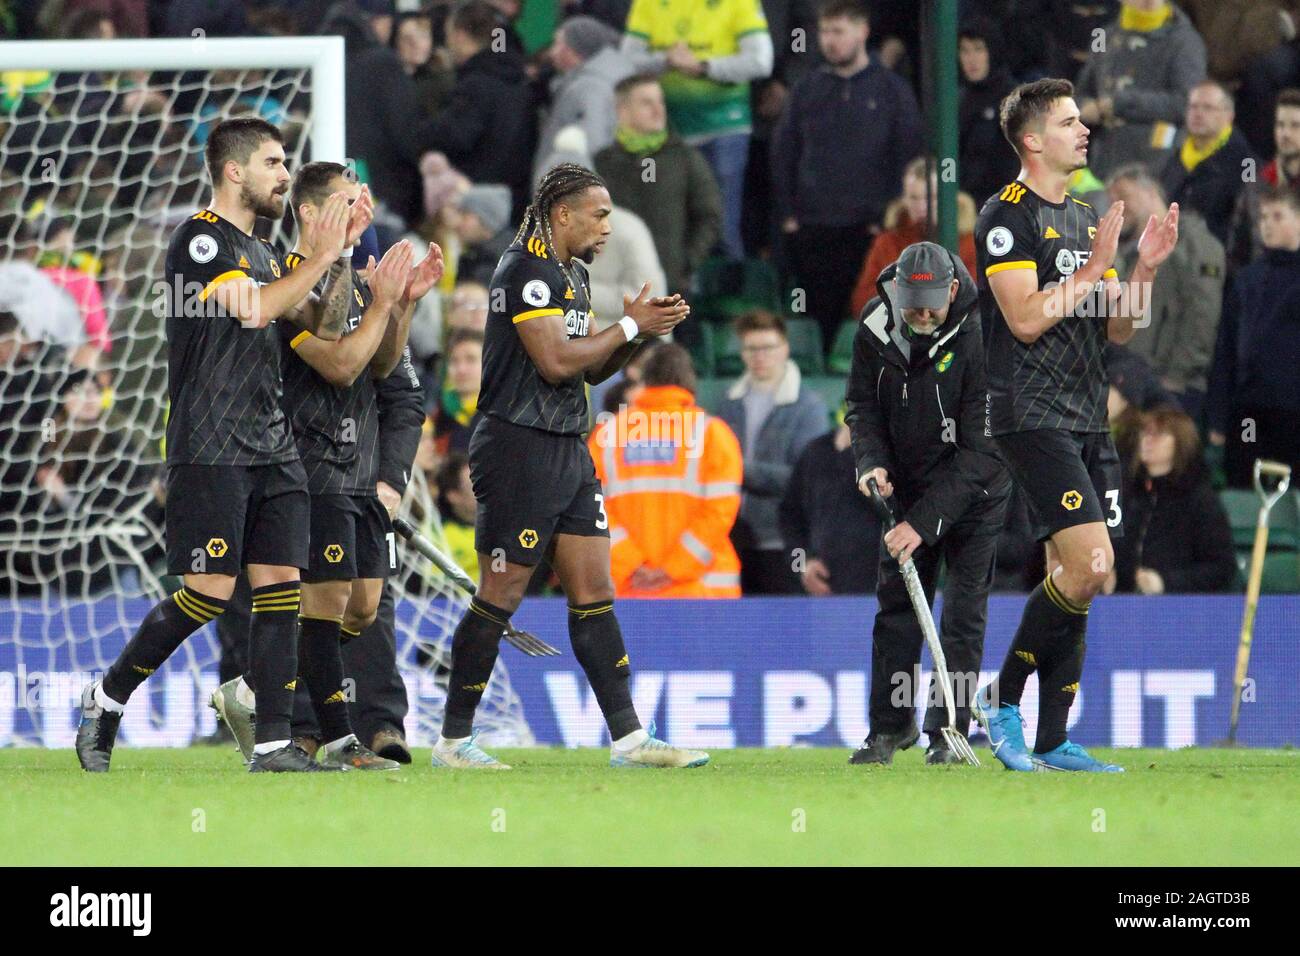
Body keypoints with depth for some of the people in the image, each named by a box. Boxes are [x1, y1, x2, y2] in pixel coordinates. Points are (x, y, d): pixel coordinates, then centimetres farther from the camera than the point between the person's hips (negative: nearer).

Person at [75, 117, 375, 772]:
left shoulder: (261, 252, 20)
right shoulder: (202, 239, -7)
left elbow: (324, 325, 20)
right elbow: (253, 309, -21)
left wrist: (343, 251, 8)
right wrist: (320, 256, -14)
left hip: (272, 448, 8)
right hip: (210, 448, -8)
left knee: (280, 587, 0)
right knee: (208, 592, -10)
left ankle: (273, 745, -1)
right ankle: (105, 701, 6)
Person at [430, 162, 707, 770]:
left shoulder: (572, 274, 17)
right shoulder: (526, 269, -13)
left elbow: (591, 368, 21)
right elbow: (555, 361, -21)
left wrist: (640, 330, 4)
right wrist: (630, 326, -12)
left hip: (568, 449, 9)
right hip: (519, 448, -9)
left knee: (594, 595, 5)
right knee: (501, 597, -4)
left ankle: (628, 737, 4)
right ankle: (453, 740, 4)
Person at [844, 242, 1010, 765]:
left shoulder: (980, 339, -28)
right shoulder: (874, 329, -13)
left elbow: (979, 449, -27)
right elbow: (862, 404, 3)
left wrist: (925, 520, -29)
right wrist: (871, 462, -17)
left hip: (974, 488, -4)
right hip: (906, 484, 4)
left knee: (964, 608, -5)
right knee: (896, 601, 4)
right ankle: (891, 726, 13)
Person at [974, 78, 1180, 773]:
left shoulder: (1087, 219, 18)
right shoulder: (1008, 216, -7)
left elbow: (1116, 329, 18)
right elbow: (1026, 319, -17)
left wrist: (1144, 267, 4)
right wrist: (1095, 268, -14)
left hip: (1086, 421, 9)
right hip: (1033, 419, -9)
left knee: (1075, 579, 5)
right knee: (1088, 566, -18)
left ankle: (1051, 742, 8)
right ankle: (1001, 699, -5)